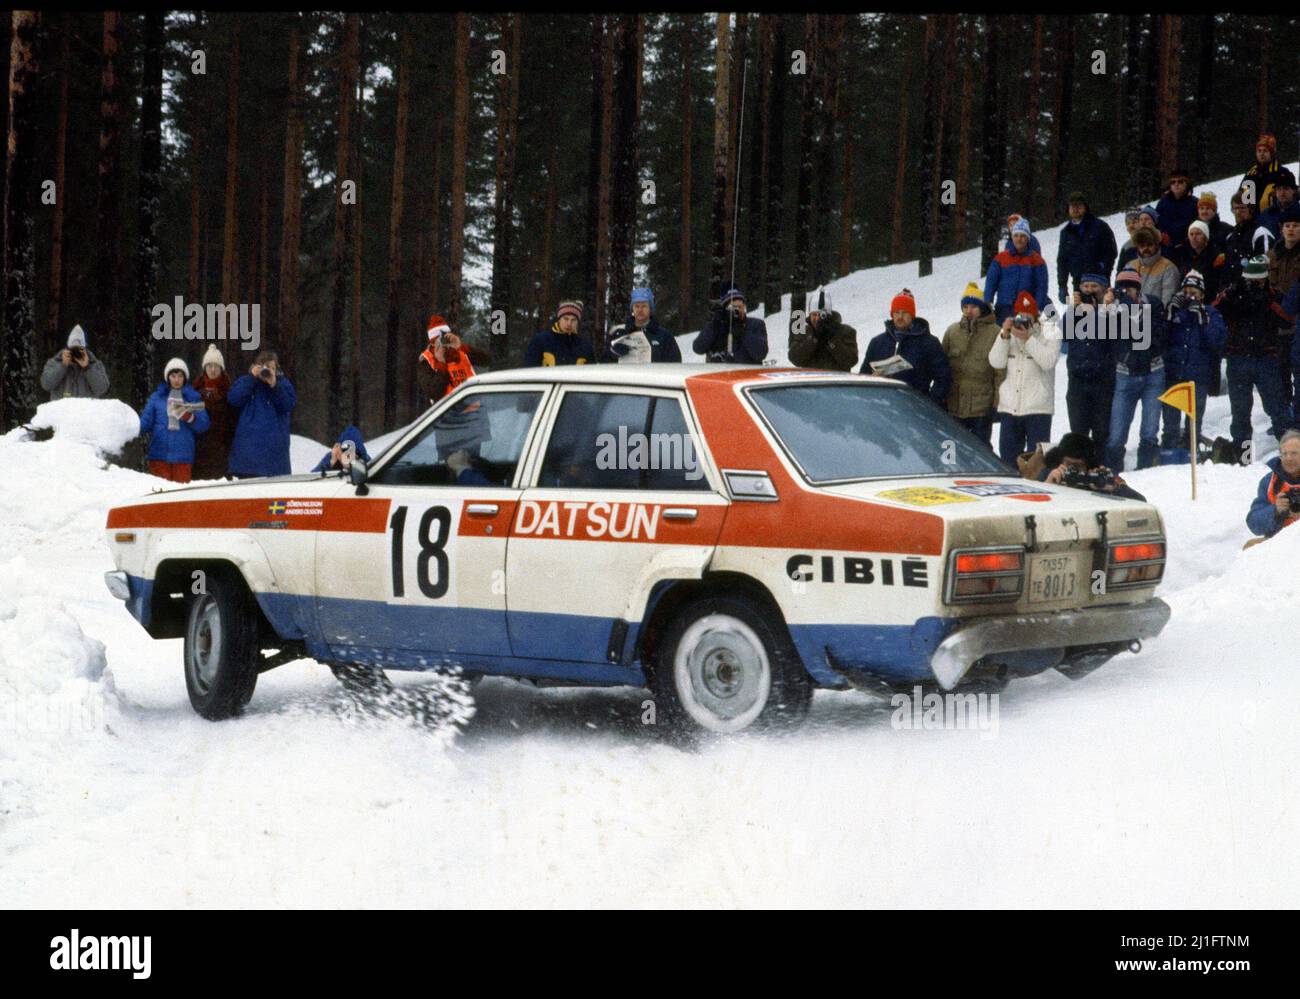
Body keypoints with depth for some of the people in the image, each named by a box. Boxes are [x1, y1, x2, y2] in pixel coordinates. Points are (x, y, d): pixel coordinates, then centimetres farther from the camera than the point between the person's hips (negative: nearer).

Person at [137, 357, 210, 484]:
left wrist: (188, 417, -16)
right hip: (159, 454, 0)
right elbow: (146, 421, 0)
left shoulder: (193, 397, 9)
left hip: (183, 456, 0)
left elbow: (203, 425, 1)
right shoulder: (157, 397, 9)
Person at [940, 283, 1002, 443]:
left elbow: (1000, 372, -8)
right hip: (954, 406, 4)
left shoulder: (994, 333, -8)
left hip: (982, 407, -4)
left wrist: (998, 403, -10)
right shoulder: (952, 331, 5)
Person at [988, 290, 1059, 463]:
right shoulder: (1010, 333, 11)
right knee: (1008, 456, 11)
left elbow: (1048, 361, -15)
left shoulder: (1050, 332, -1)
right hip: (1009, 406, 5)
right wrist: (1004, 335, -9)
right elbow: (996, 362, 2)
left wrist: (1028, 338, -19)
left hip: (1037, 409, -5)